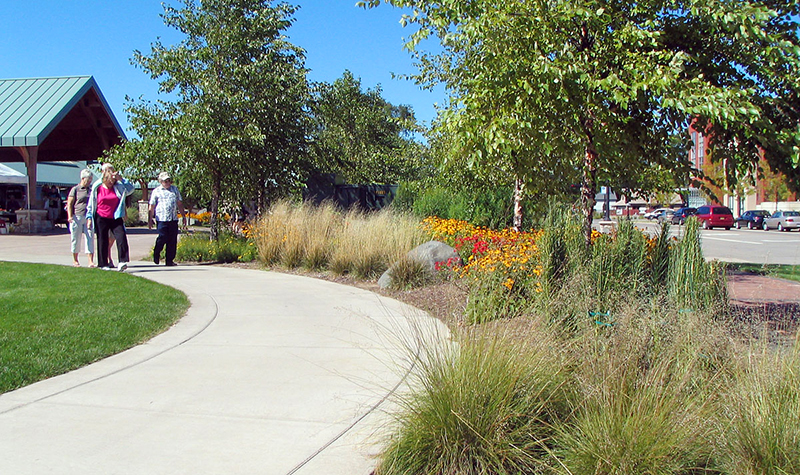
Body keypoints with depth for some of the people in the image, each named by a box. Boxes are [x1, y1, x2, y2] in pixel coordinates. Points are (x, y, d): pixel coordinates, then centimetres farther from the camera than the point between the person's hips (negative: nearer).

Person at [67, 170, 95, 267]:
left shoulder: (91, 189, 13)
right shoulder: (75, 189, 0)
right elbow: (69, 204, -1)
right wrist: (70, 216, -12)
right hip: (77, 217, -3)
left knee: (90, 239, -5)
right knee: (76, 239, 5)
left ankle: (91, 261, -8)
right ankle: (75, 260, 20)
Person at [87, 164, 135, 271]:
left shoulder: (118, 187, 6)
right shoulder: (97, 189, 3)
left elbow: (131, 188, -3)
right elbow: (90, 205, 8)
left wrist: (121, 179, -9)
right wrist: (89, 217, 3)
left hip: (115, 218, 1)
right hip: (101, 219, -1)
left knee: (121, 237, -16)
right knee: (102, 241, 4)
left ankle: (122, 261, -18)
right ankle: (103, 264, 12)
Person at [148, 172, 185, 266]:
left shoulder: (175, 189, 18)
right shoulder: (156, 191, 6)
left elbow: (179, 203, 24)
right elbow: (151, 207, 5)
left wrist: (183, 215, 20)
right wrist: (150, 220, 1)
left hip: (173, 219, 4)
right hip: (162, 219, -4)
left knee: (173, 240, 1)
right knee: (163, 238, -7)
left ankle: (170, 260, 8)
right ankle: (156, 255, 18)